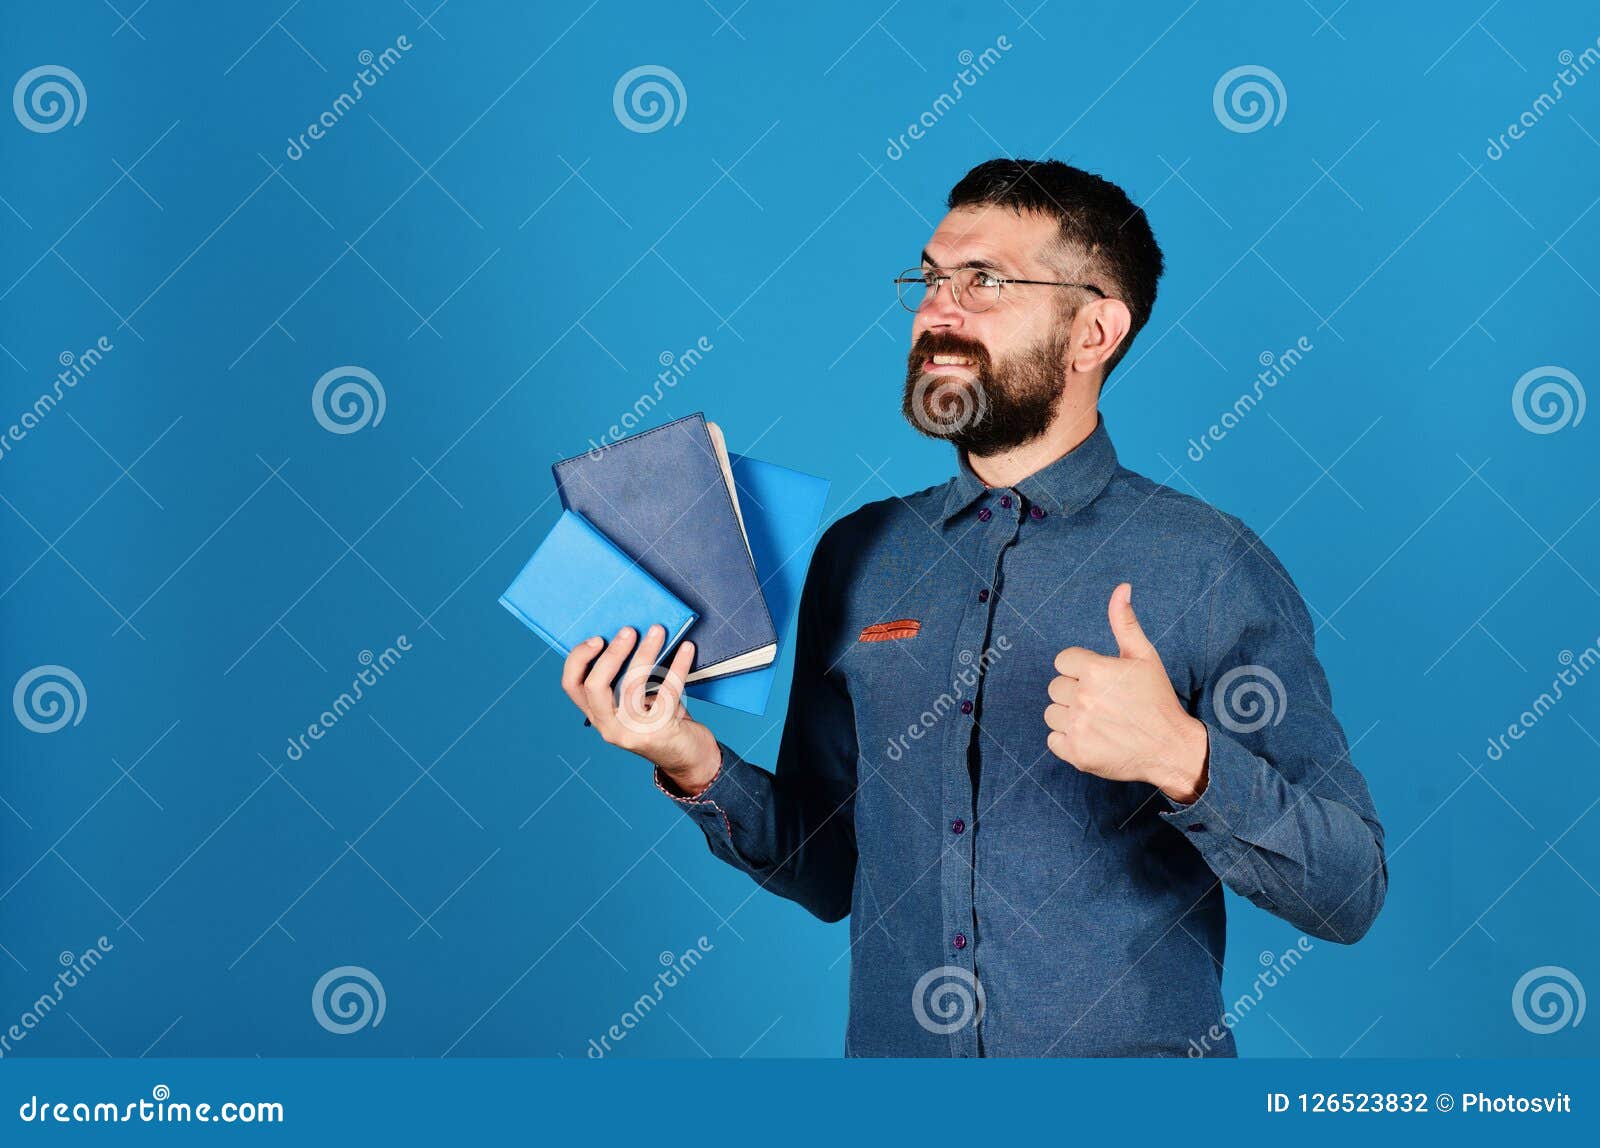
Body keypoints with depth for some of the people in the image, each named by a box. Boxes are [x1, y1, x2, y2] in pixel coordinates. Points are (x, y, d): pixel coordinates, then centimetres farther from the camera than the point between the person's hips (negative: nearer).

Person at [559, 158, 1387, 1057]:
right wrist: (700, 770, -5)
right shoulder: (858, 556, 6)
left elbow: (1349, 895, -7)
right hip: (892, 1049, 3)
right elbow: (830, 870, 11)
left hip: (1133, 1050, -2)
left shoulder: (1211, 566, -6)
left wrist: (1182, 760, -22)